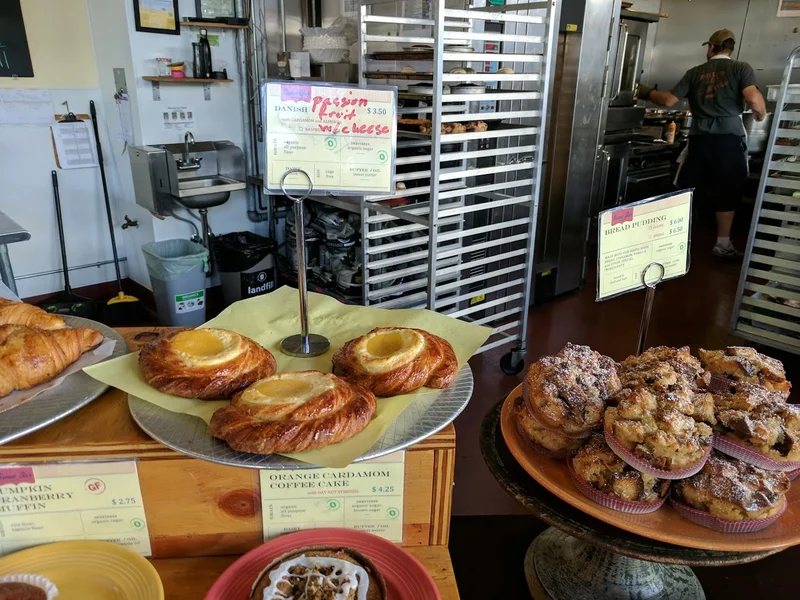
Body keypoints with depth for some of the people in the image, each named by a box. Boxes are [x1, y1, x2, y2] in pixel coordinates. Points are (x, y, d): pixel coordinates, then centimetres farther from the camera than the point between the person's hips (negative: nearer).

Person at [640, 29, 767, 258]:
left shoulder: (695, 72, 11)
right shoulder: (741, 68, 2)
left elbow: (669, 100, 6)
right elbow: (753, 99, -13)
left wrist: (646, 93, 22)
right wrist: (762, 114, 8)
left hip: (700, 138, 2)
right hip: (728, 138, -2)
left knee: (686, 188, 11)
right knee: (727, 191, 8)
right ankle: (723, 243, 13)